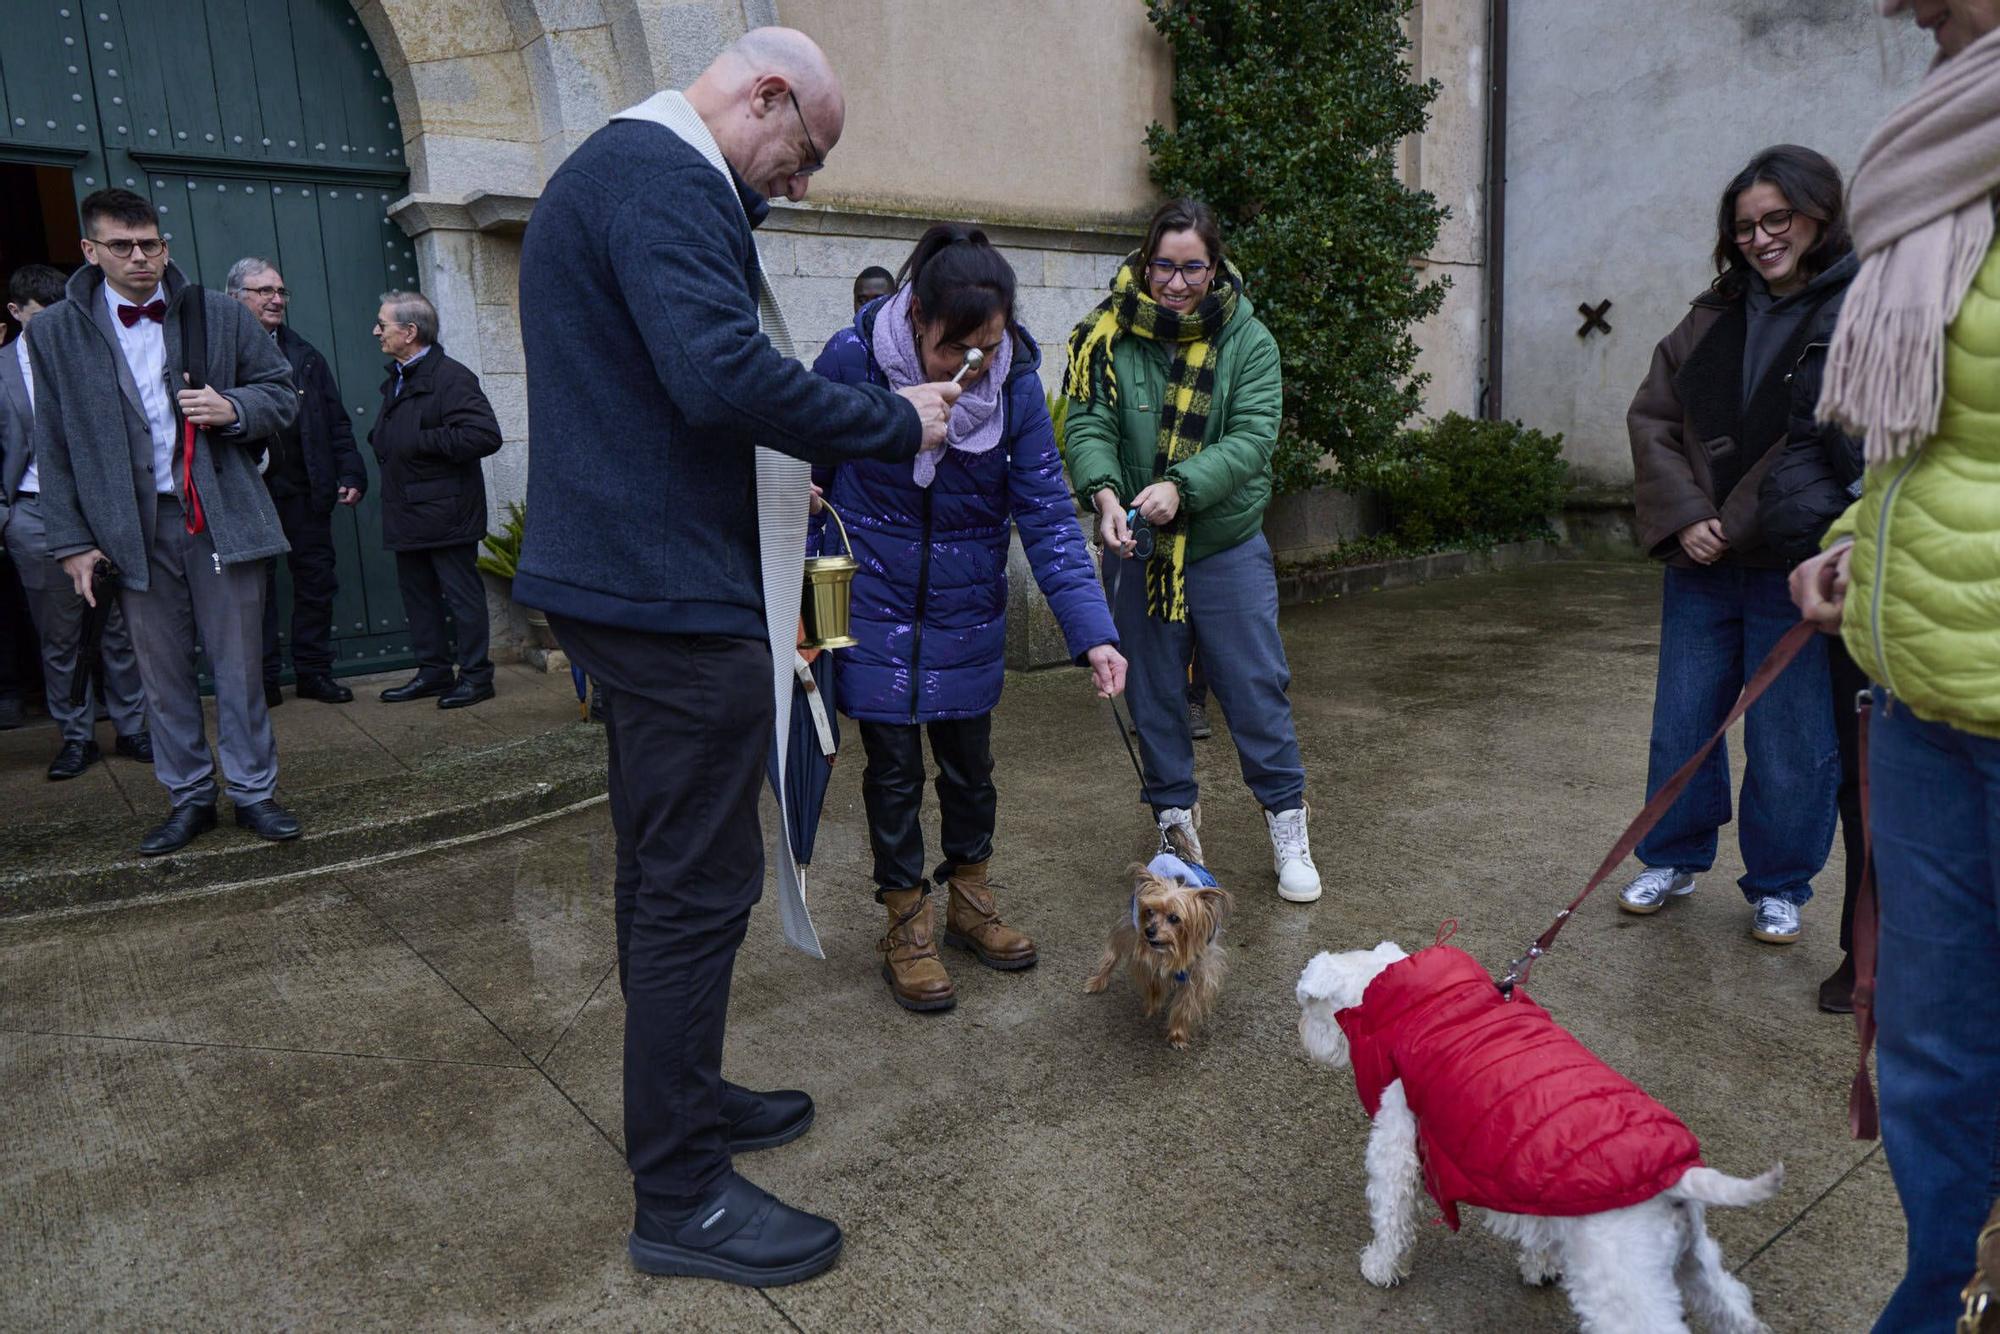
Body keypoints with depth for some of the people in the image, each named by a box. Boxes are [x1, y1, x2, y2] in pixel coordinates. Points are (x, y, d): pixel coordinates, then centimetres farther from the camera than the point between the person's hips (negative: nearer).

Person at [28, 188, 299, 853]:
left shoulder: (221, 315, 4)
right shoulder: (55, 333, 4)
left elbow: (282, 393, 10)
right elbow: (53, 449, 5)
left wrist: (234, 409, -13)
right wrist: (73, 541, 0)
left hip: (222, 518, -1)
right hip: (133, 532, 1)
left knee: (239, 667, 4)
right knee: (163, 673, 10)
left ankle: (254, 791, 17)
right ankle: (190, 797, 22)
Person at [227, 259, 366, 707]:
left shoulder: (305, 355, 14)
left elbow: (336, 421, 13)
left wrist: (350, 474, 4)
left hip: (306, 488, 4)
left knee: (316, 580, 7)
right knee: (256, 585, 4)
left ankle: (313, 671, 17)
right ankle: (263, 678, 13)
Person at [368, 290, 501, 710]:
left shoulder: (451, 377, -13)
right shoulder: (397, 379, 17)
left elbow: (485, 435, -25)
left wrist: (421, 442, -19)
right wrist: (382, 439, 10)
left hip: (445, 513, -9)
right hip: (408, 513, 10)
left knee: (461, 593, -2)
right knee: (416, 592, 13)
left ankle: (476, 675, 6)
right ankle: (434, 671, 23)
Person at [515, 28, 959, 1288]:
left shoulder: (619, 167, 21)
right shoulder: (666, 178, -14)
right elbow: (724, 374, -28)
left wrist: (776, 486, 22)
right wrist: (895, 423, -16)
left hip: (632, 580, 11)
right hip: (677, 593, -11)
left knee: (666, 872, 19)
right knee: (699, 887, -2)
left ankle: (683, 1097, 36)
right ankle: (682, 1197, 11)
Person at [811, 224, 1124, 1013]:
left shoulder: (1015, 379, -15)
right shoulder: (853, 358, -19)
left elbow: (1046, 513, -15)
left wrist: (1093, 633, -23)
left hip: (968, 612, 2)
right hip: (874, 602, -2)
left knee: (970, 759, 13)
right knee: (894, 767, 6)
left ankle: (970, 902, 35)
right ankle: (906, 926, 23)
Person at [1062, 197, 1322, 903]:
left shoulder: (1247, 340, -2)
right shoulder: (1110, 337, -1)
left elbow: (1253, 436, -13)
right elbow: (1088, 425, -11)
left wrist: (1181, 485, -28)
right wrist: (1104, 492, -31)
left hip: (1227, 547, -1)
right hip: (1137, 551, 1)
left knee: (1256, 687, 4)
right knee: (1154, 693, 11)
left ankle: (1288, 825, 21)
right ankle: (1175, 820, 28)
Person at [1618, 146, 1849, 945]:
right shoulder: (1714, 317, 10)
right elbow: (1651, 417, 9)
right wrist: (1684, 517, -5)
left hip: (1796, 570, -4)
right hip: (1703, 561, 5)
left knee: (1790, 743, 6)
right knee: (1682, 724, 13)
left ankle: (1779, 887, 25)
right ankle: (1675, 860, 32)